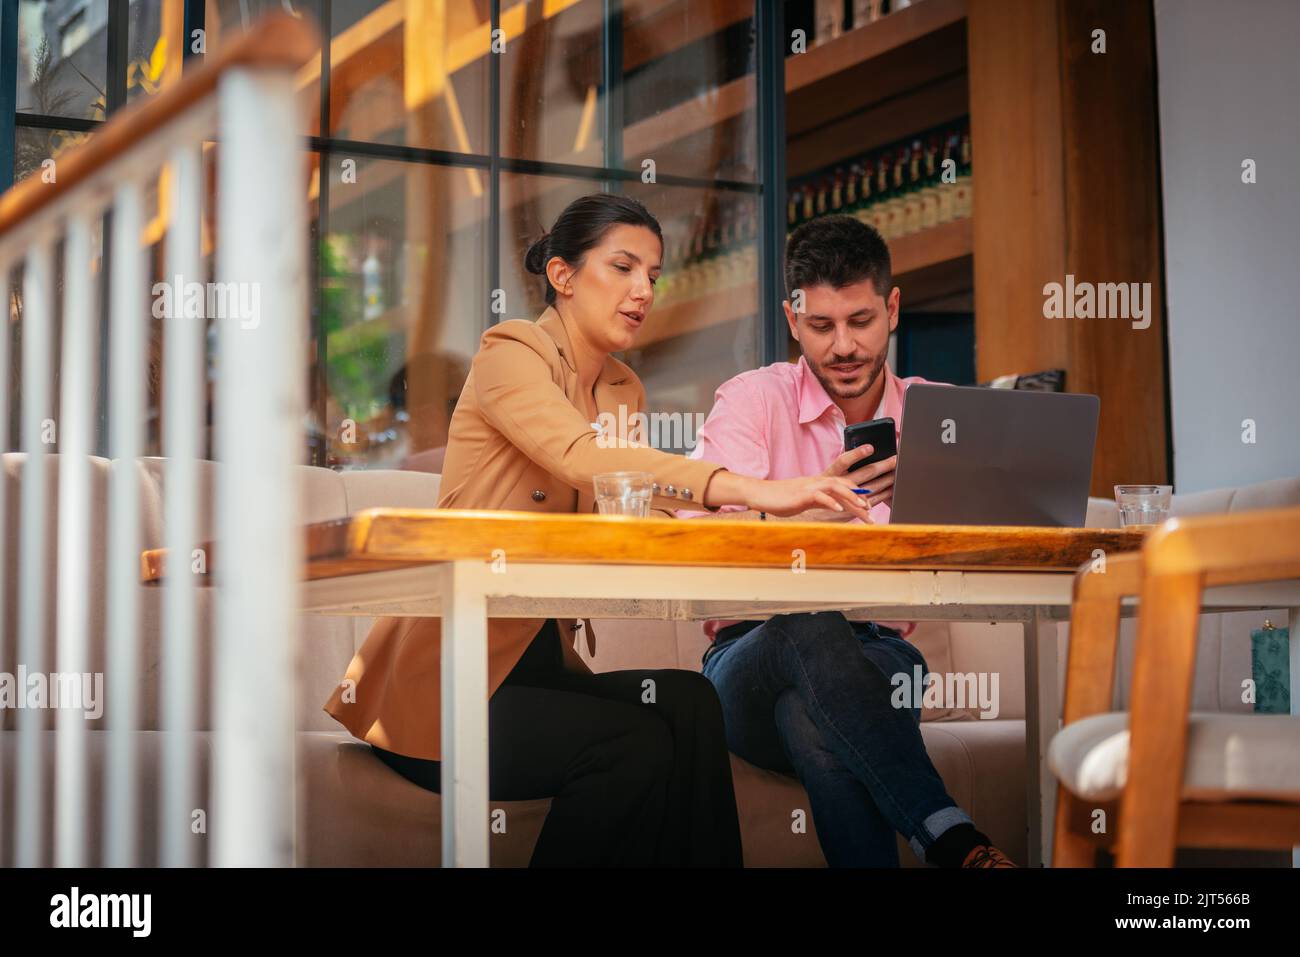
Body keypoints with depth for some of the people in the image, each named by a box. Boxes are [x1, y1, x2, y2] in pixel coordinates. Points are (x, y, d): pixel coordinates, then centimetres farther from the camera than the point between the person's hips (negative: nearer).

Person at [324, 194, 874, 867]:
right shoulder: (510, 353, -8)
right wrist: (748, 488, -41)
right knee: (634, 742, -27)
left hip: (540, 661, 6)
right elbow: (583, 458, -29)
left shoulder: (624, 391, 15)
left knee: (690, 704, -21)